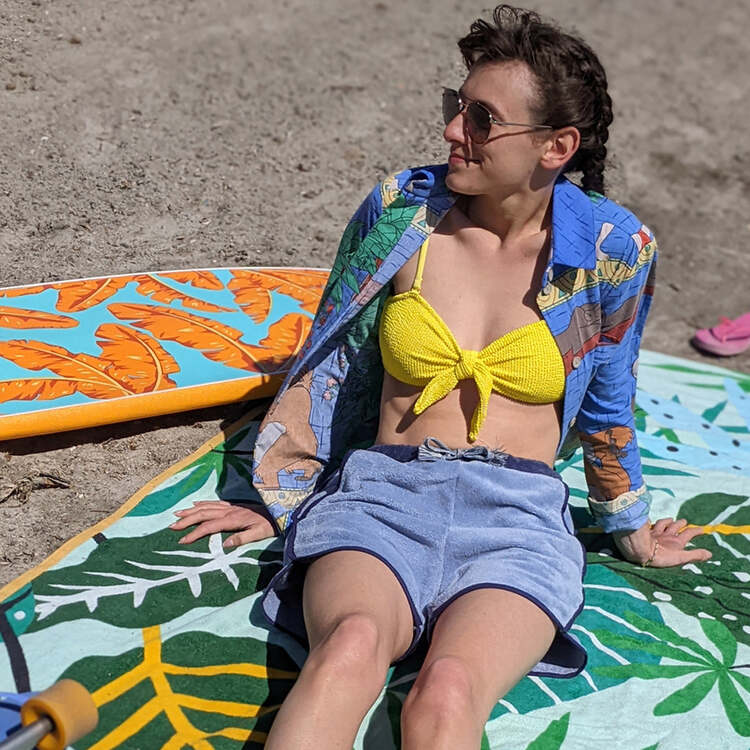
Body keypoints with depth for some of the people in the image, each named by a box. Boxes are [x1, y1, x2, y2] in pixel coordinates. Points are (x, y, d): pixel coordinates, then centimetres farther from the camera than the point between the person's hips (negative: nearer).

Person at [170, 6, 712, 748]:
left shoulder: (612, 250, 2)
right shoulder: (401, 211, 5)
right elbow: (329, 367, 15)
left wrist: (632, 532, 29)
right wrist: (279, 499, 20)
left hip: (520, 519, 0)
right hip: (382, 493, 1)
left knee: (448, 687, -34)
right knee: (352, 643, -34)